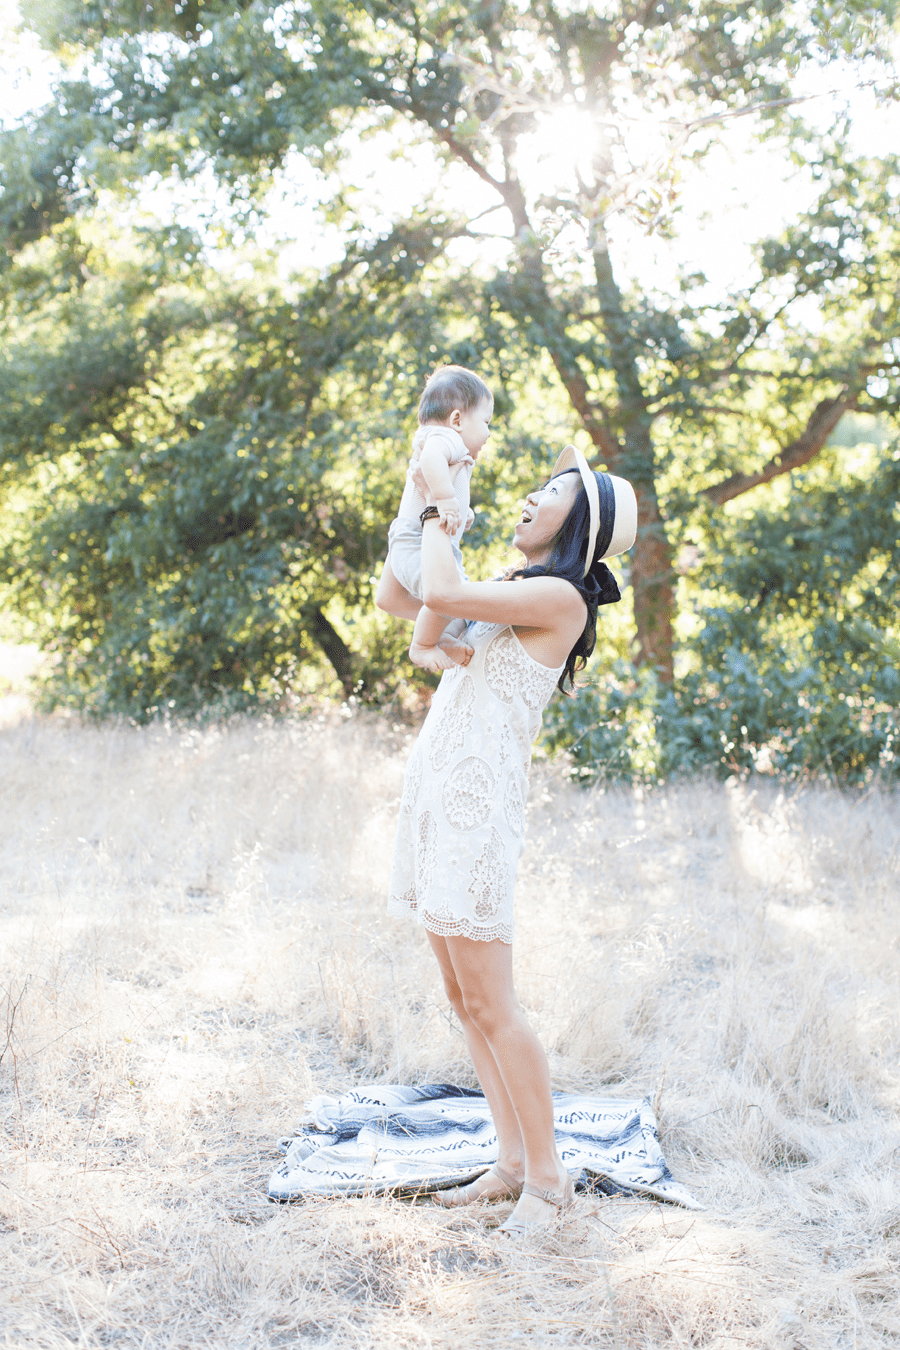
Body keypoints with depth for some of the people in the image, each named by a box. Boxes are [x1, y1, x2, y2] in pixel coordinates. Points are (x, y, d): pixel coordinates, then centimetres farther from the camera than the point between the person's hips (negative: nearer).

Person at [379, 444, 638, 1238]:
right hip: (439, 790, 10)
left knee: (489, 1005, -7)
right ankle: (513, 1163, 18)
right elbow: (405, 601, 30)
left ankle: (548, 1176, 5)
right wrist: (425, 517, 26)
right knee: (464, 1000, 11)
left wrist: (437, 518, -2)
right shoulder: (517, 592, 19)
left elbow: (443, 594, -20)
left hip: (479, 799, -10)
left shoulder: (558, 597, -10)